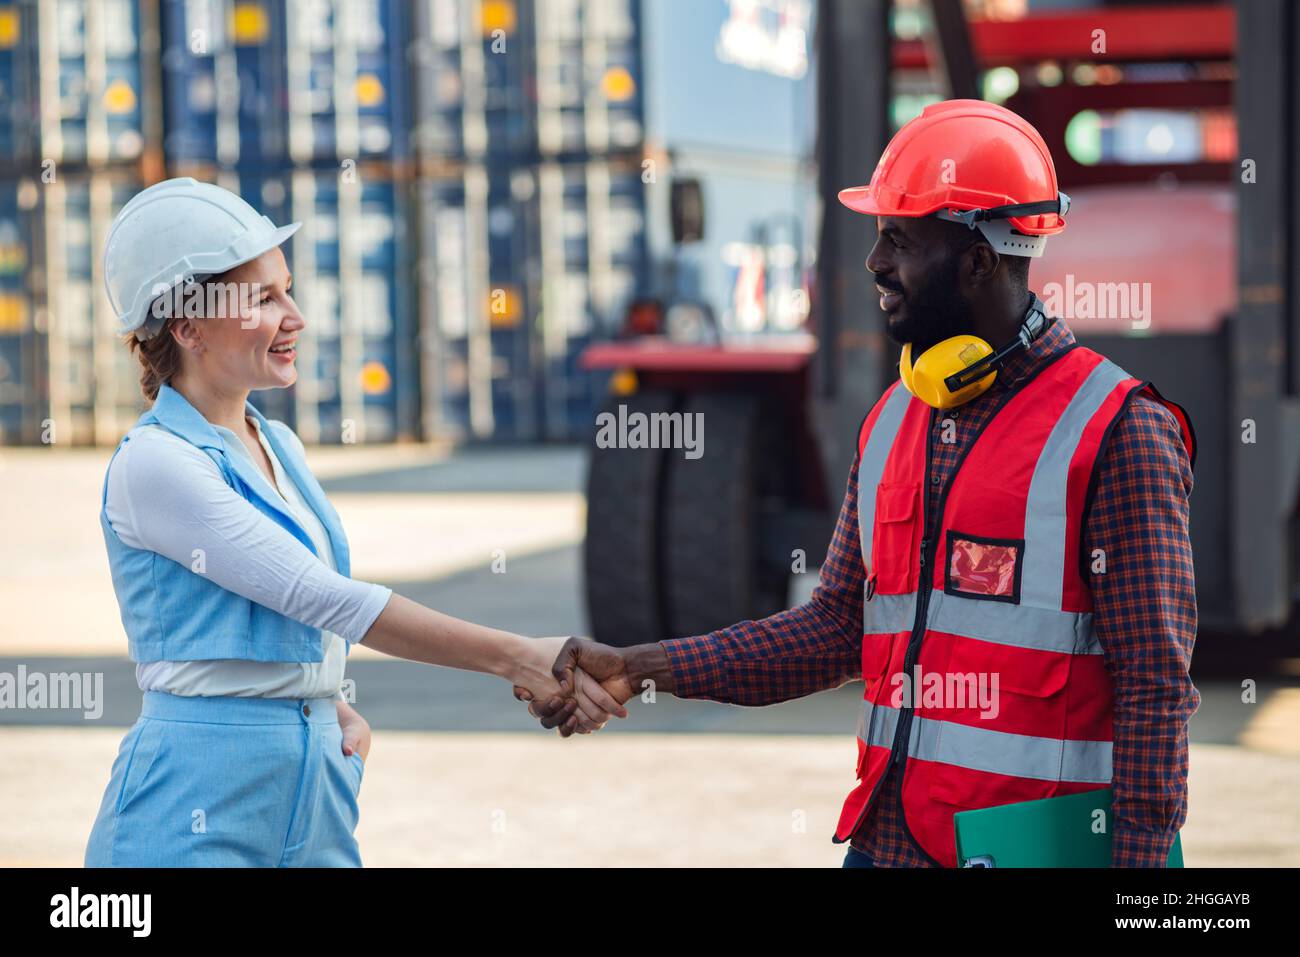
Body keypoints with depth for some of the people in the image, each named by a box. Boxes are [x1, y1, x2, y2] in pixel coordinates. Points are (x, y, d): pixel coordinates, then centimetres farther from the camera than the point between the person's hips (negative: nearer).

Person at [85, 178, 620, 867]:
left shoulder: (281, 446, 13)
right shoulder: (154, 463, -12)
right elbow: (323, 598, -18)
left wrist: (332, 708, 3)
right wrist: (512, 657, -18)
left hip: (316, 789, 7)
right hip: (198, 811, -7)